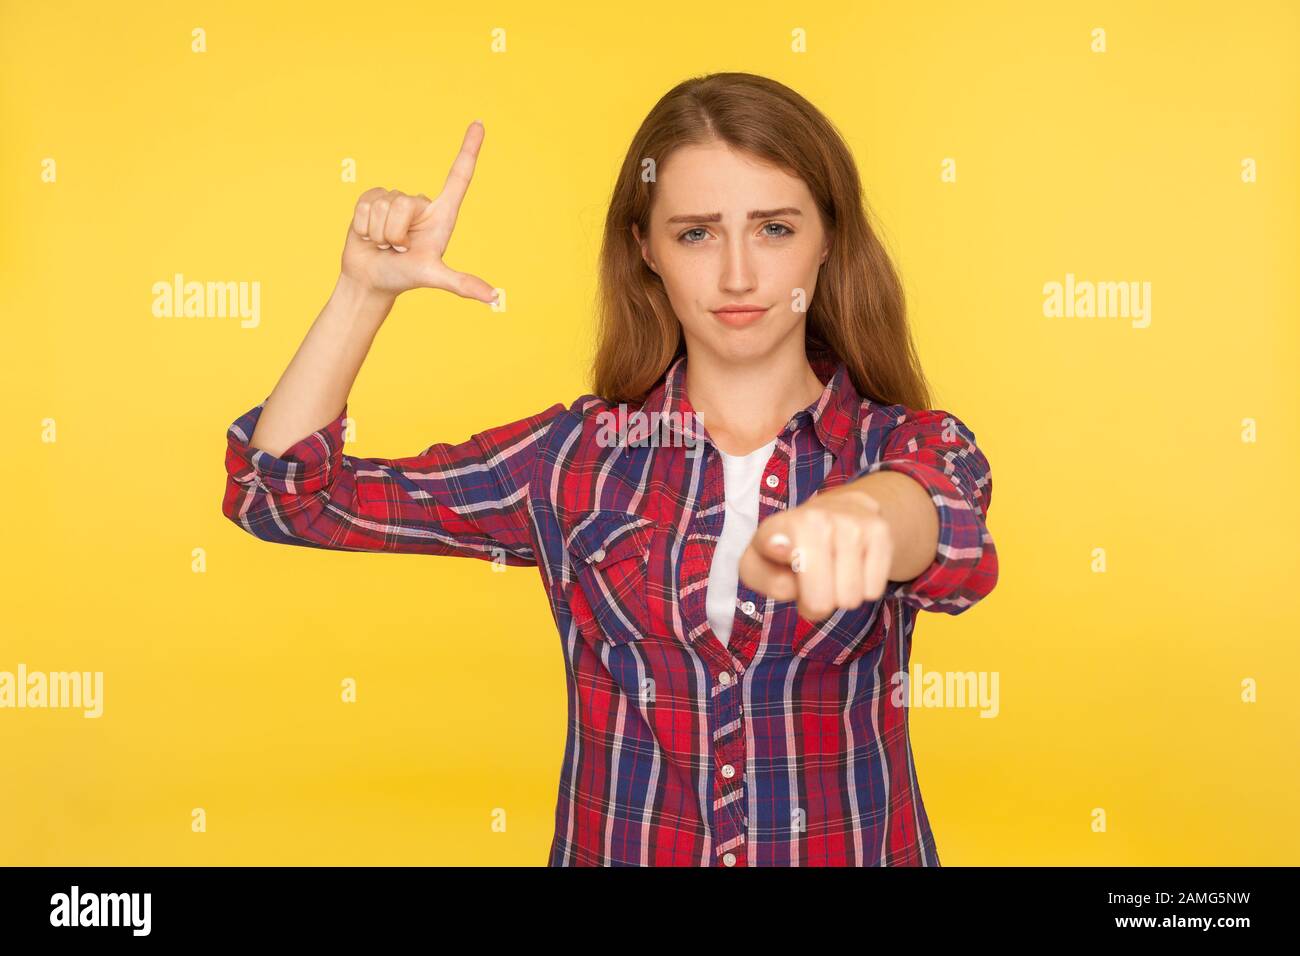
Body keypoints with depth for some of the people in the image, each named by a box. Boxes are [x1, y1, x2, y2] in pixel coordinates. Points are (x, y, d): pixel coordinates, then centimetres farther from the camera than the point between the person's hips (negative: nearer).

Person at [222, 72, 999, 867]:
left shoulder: (913, 446, -2)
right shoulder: (576, 457, 0)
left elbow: (956, 551, -25)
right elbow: (284, 494, 1)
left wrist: (862, 515, -46)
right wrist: (367, 288, -10)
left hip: (853, 849, -1)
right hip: (615, 847, 1)